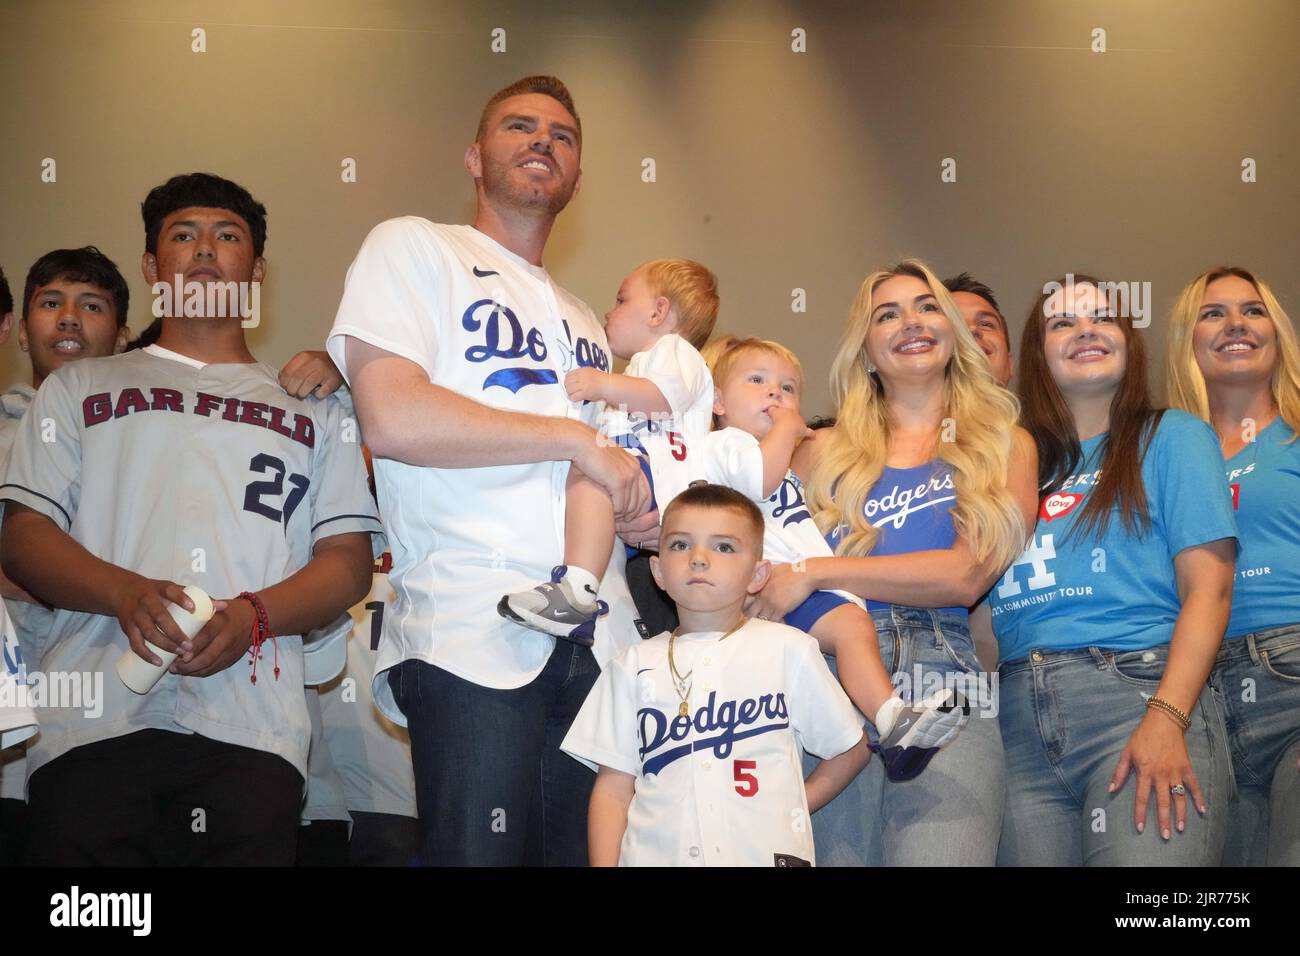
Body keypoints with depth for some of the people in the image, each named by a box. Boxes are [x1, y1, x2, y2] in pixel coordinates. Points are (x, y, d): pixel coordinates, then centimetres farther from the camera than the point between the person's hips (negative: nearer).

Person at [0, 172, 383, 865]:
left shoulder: (313, 408, 22)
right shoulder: (79, 388, 22)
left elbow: (348, 561, 12)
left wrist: (255, 614, -9)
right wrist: (126, 592, -10)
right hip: (94, 722, 0)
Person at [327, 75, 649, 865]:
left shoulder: (584, 322, 26)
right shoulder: (415, 249, 5)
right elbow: (392, 418, -12)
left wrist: (654, 519, 2)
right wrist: (576, 438, -8)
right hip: (471, 630, -6)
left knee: (587, 850, 7)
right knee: (482, 852, -7)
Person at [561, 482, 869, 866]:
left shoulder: (789, 650, 2)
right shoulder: (635, 665, 6)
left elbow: (852, 749, 9)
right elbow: (614, 789, 3)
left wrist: (791, 810, 0)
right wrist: (604, 863, -7)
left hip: (767, 852, -1)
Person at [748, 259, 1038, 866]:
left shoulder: (1005, 446, 13)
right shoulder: (830, 451, 19)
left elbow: (967, 575, -3)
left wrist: (814, 574, -8)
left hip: (943, 682, -1)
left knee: (938, 854, -17)